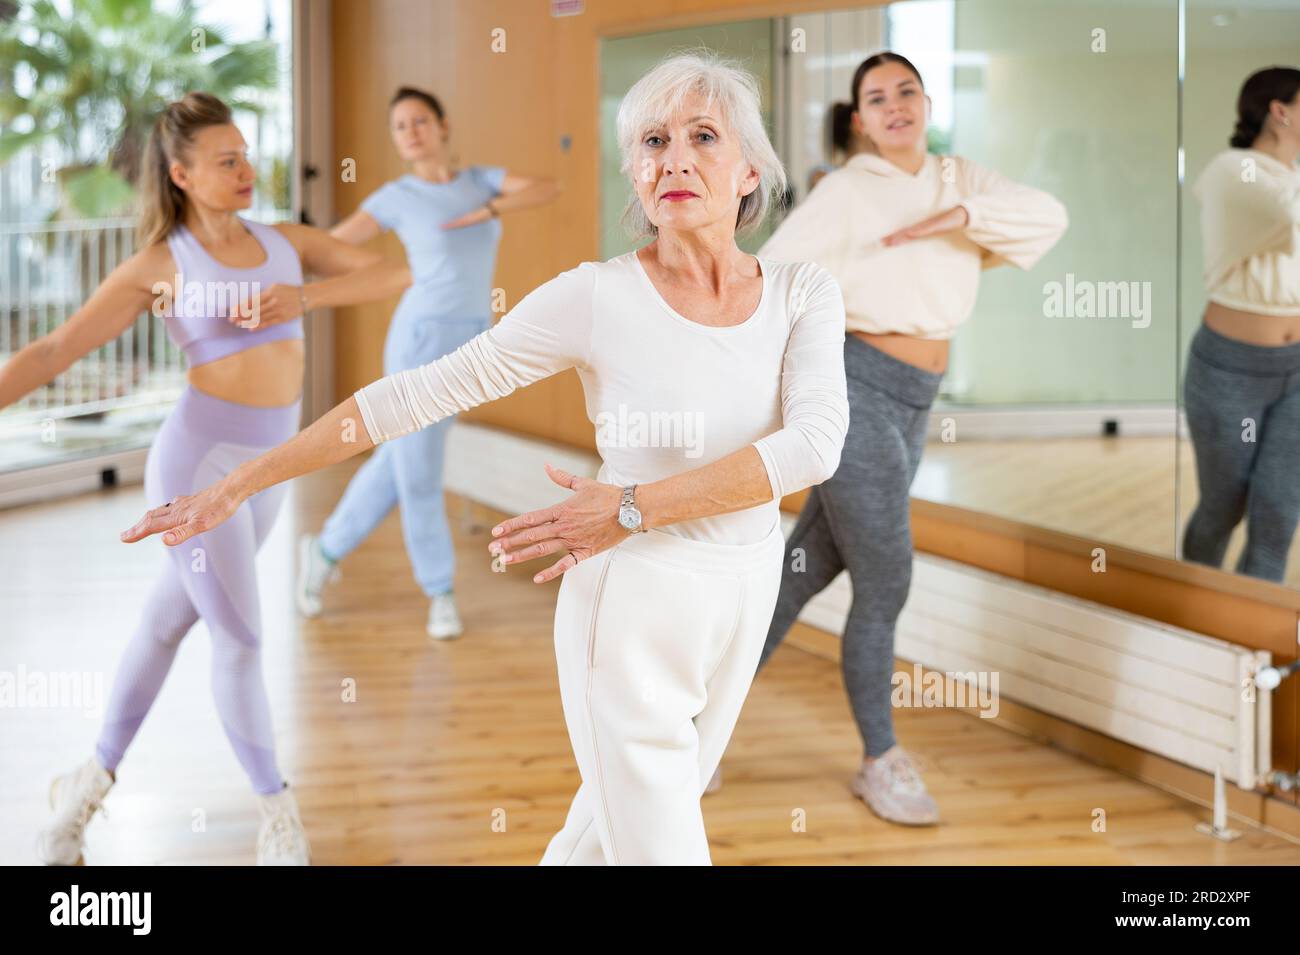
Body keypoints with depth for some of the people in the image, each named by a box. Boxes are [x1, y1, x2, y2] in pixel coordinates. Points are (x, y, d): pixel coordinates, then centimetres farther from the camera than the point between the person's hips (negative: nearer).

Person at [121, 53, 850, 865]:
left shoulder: (805, 293, -3)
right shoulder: (598, 296, -13)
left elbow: (817, 442, -19)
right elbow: (414, 396, -11)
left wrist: (634, 507, -24)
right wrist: (235, 488, -10)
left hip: (744, 606, 4)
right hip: (633, 604, -4)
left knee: (610, 831, 20)